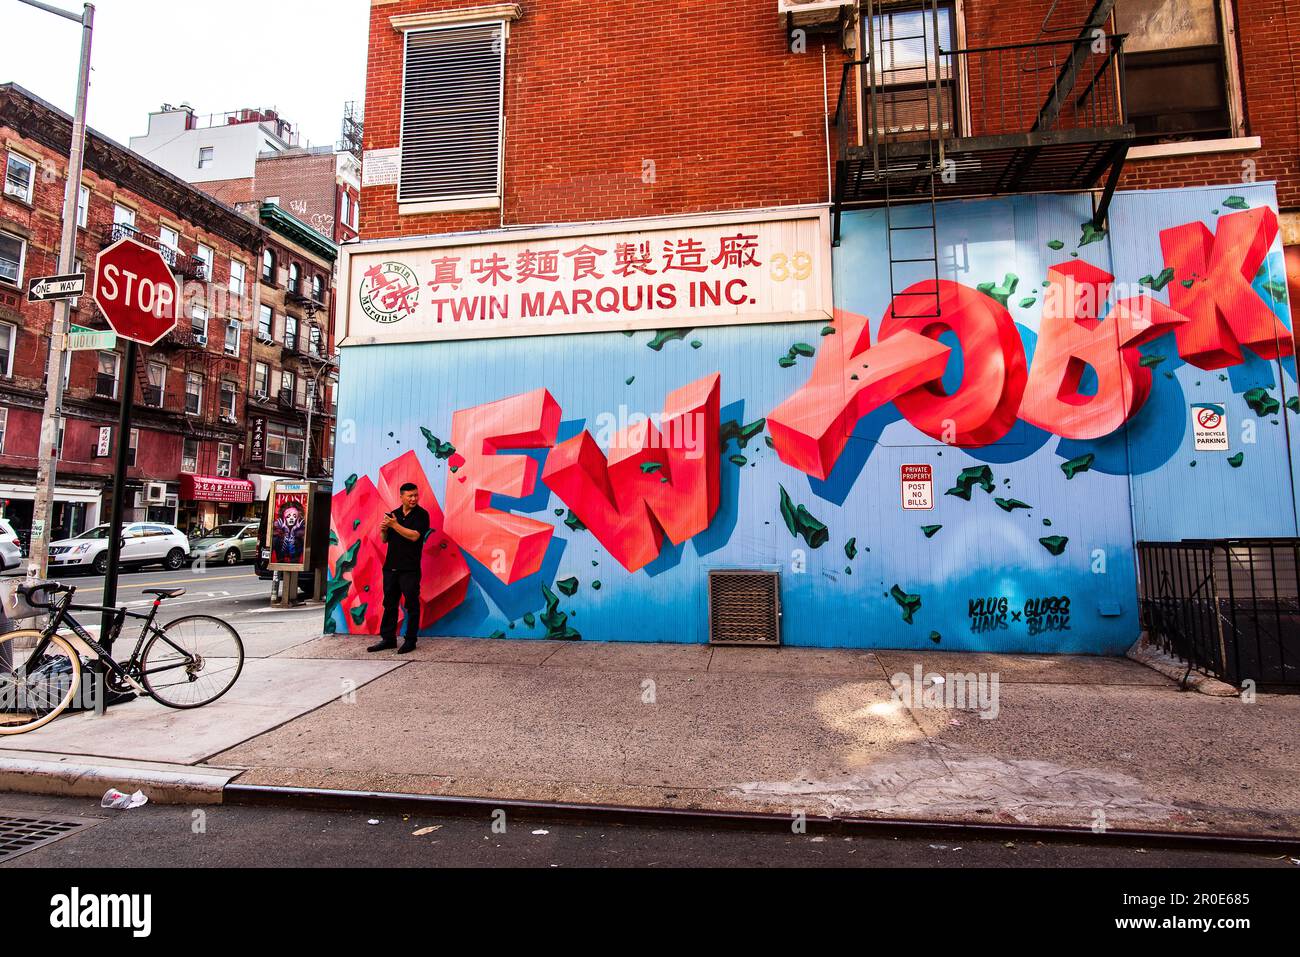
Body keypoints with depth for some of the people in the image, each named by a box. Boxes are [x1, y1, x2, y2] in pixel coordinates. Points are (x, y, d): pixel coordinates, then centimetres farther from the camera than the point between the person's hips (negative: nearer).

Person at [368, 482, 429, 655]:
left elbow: (414, 536, -17)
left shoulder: (421, 515, -3)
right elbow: (385, 539, 17)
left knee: (412, 605, 0)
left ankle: (410, 641, 7)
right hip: (391, 566, 6)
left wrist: (395, 525, -14)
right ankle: (388, 639, 19)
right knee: (389, 604, 11)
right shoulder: (393, 514, 14)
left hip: (410, 568, -6)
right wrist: (383, 530, -4)